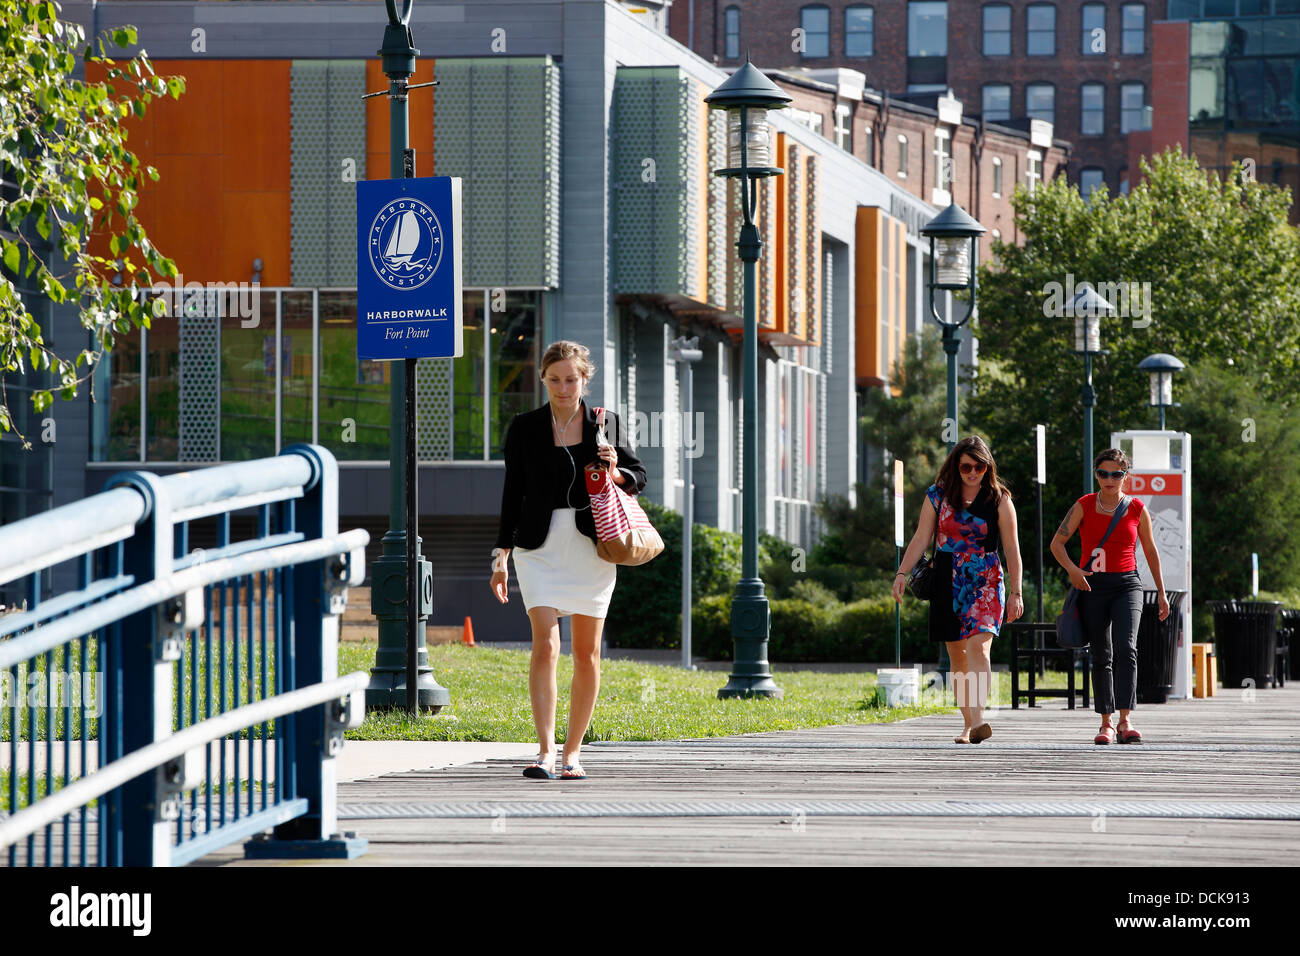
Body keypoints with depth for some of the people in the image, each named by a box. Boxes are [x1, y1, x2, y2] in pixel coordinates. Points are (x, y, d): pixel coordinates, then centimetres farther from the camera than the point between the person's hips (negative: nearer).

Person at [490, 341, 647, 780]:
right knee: (545, 645, -15)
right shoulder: (525, 427, 4)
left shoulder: (604, 424, 6)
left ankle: (572, 753, 14)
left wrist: (616, 473, -9)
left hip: (591, 545, 1)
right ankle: (545, 751, -19)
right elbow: (513, 494, 7)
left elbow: (639, 476, 14)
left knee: (586, 653, 4)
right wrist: (502, 557, 4)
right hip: (541, 546, -1)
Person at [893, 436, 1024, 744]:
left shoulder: (999, 500, 0)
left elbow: (1012, 548, 1)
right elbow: (921, 539, 7)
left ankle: (978, 721, -31)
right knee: (957, 655, 6)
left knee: (978, 646, -20)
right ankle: (968, 724, 14)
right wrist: (902, 573, -4)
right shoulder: (938, 496, 5)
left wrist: (1015, 592, -2)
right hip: (948, 581, 3)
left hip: (986, 581, -3)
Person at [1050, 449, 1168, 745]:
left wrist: (1162, 593, 17)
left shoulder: (1137, 509, 6)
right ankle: (1106, 723, 10)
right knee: (1102, 657, 3)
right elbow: (1057, 543, 1)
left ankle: (1125, 722, -24)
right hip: (1092, 587, 1)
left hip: (1127, 585, -1)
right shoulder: (1084, 506, 3)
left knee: (1126, 649, -19)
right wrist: (1072, 569, -18)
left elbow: (1150, 551, 16)